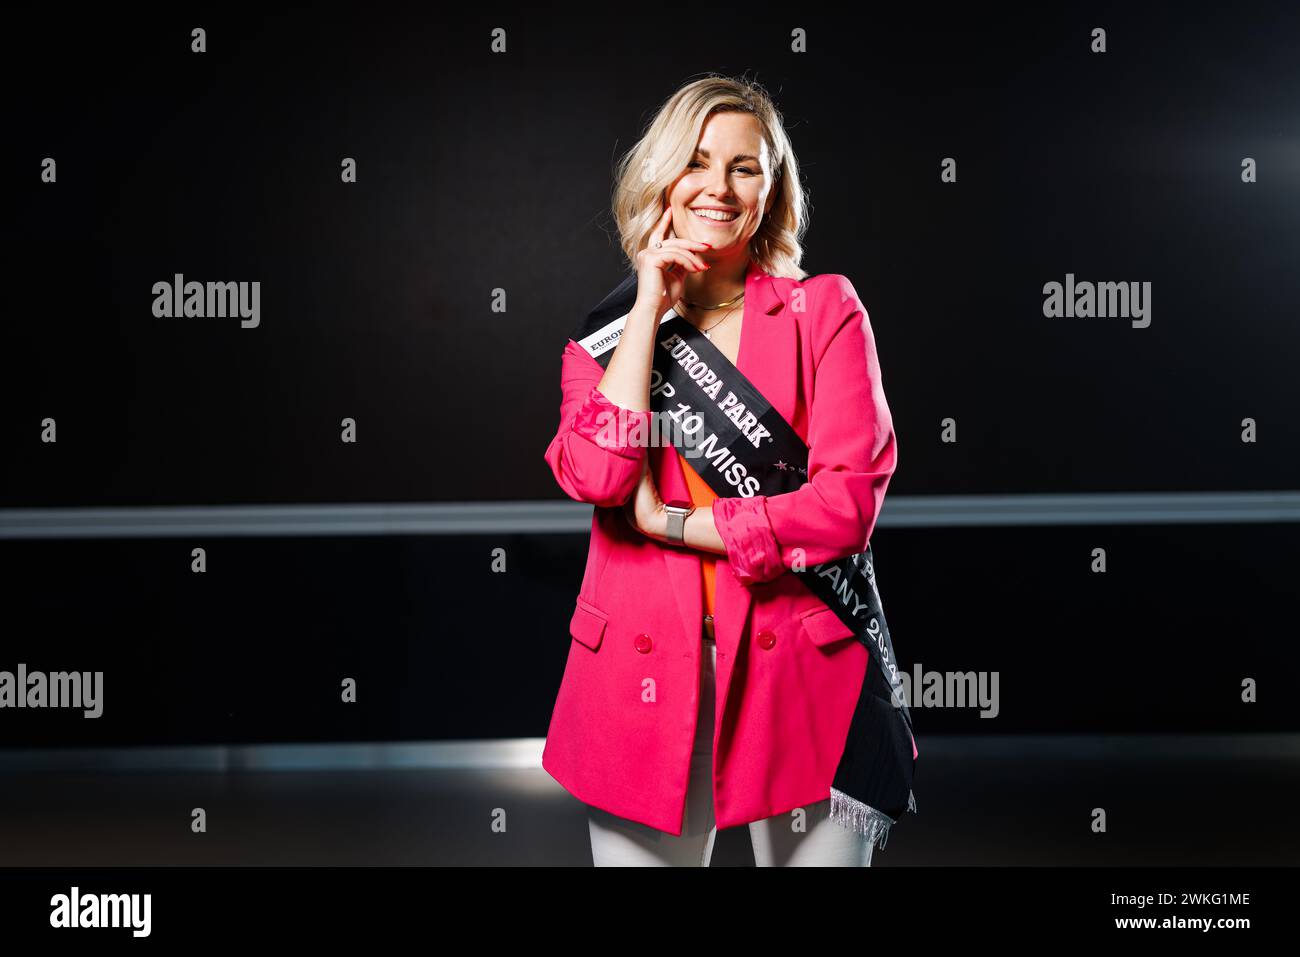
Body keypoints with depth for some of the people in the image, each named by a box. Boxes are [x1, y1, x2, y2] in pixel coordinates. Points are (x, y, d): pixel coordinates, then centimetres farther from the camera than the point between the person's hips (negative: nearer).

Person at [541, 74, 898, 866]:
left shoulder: (825, 310, 3)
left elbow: (850, 502, -9)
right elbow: (594, 475, -11)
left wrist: (668, 521, -7)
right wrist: (650, 309, -6)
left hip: (798, 668, -1)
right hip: (644, 674, 1)